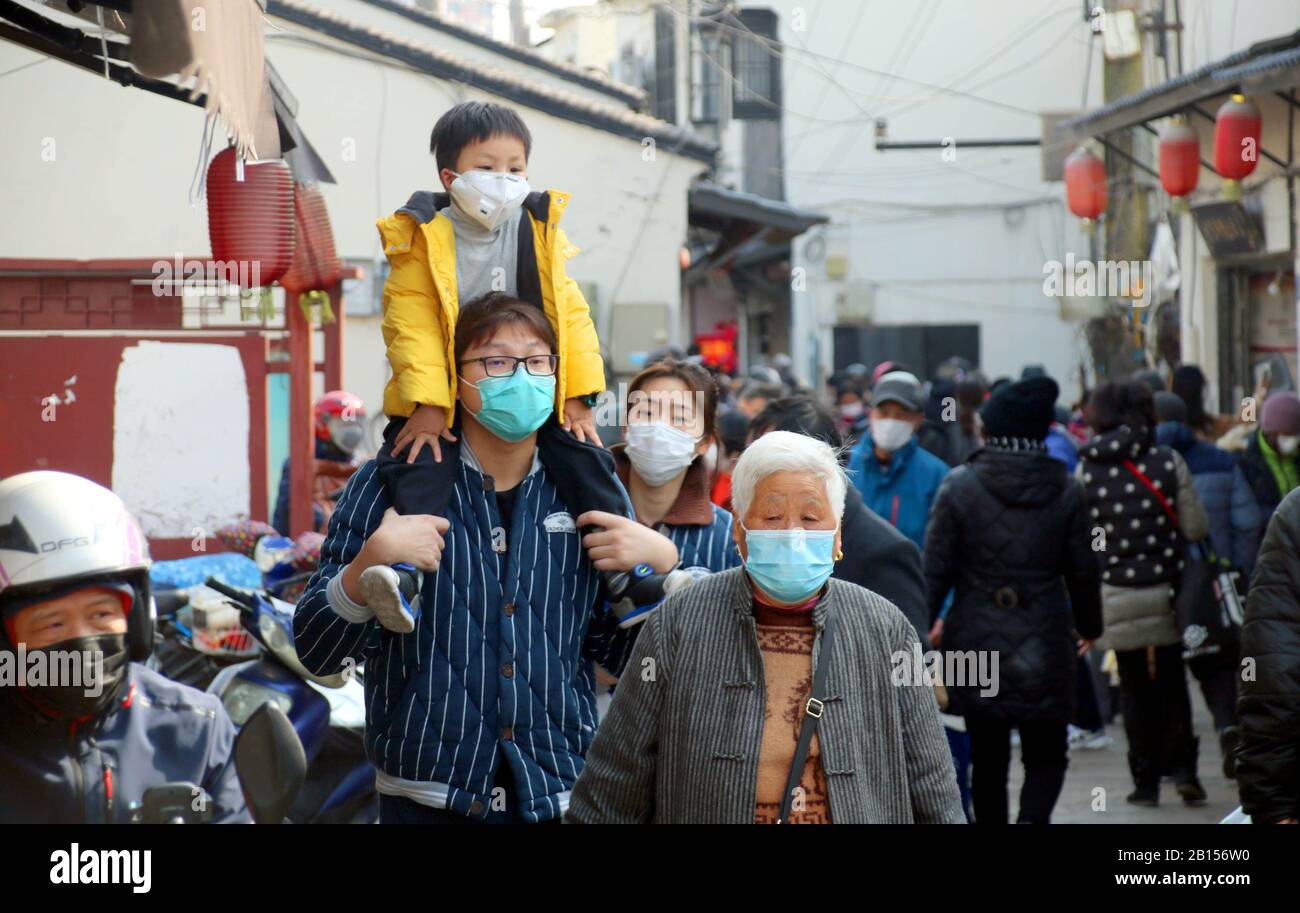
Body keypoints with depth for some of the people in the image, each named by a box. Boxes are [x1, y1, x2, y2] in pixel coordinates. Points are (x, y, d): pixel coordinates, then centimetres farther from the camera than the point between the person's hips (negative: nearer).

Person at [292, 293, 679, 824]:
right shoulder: (390, 486, -2)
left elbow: (624, 657, 11)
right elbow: (317, 654, -5)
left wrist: (659, 564, -5)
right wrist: (370, 563, -21)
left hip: (562, 796, 3)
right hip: (428, 796, -2)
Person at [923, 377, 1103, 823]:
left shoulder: (959, 486, -5)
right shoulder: (1066, 490, -1)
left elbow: (936, 567, -7)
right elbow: (1082, 568, 6)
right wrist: (1089, 624, 22)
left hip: (977, 641, 0)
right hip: (1044, 646, 0)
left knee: (988, 759, 13)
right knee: (1046, 756, 8)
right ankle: (1033, 818, -18)